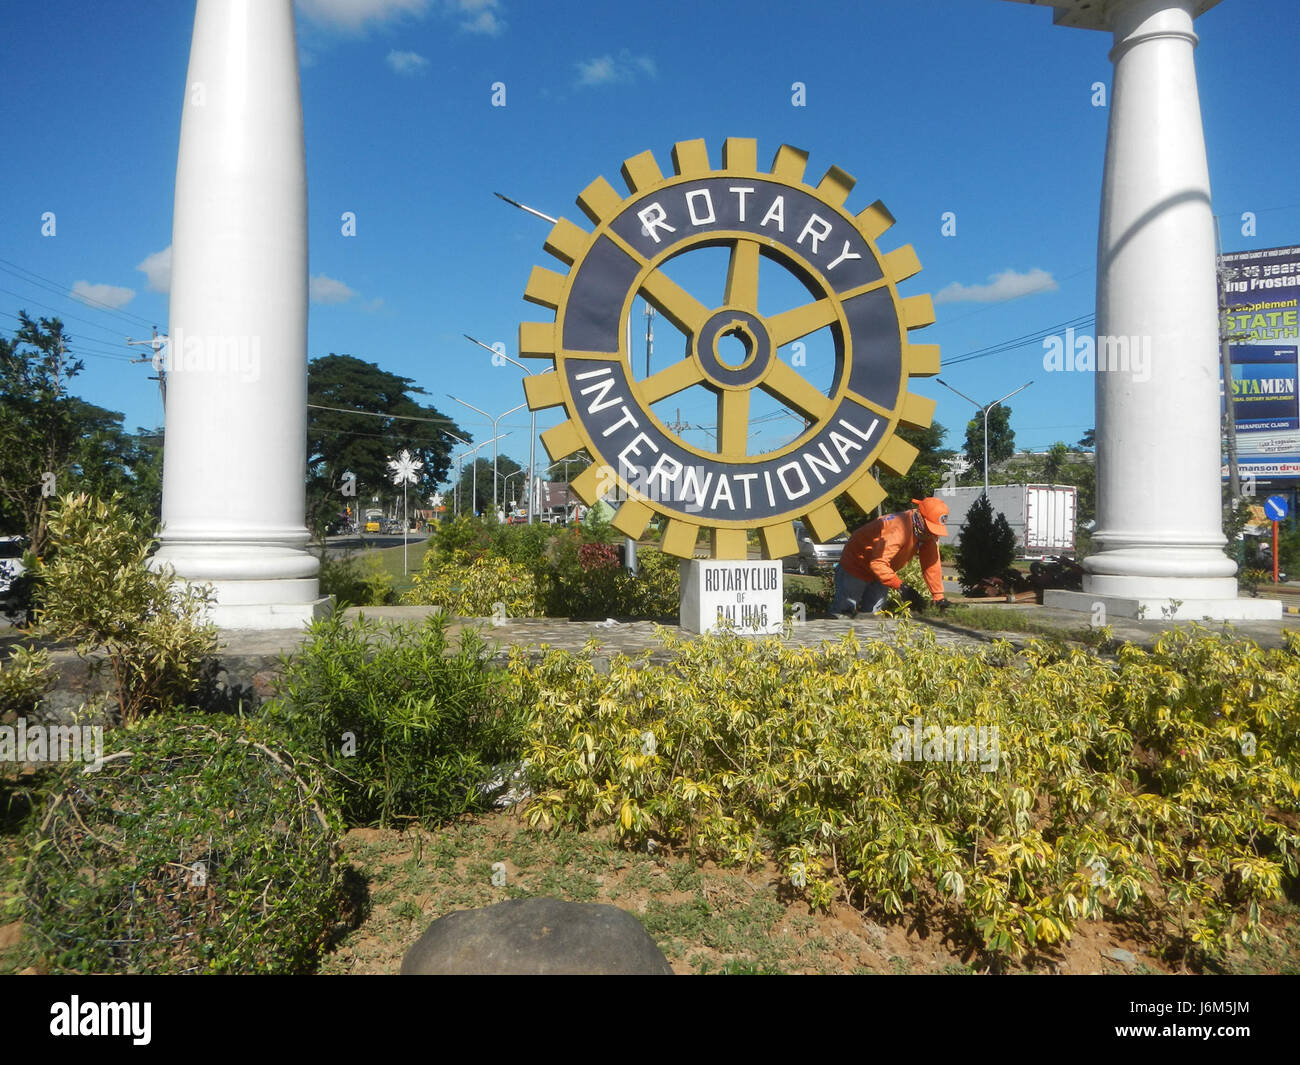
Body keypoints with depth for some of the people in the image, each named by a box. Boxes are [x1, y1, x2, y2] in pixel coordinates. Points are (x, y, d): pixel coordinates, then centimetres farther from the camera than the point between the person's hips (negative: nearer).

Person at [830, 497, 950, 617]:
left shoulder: (929, 534, -14)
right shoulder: (898, 530, -39)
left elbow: (932, 565, -10)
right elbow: (877, 563, -41)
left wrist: (939, 597, -14)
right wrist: (901, 586, -43)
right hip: (857, 561, -7)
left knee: (871, 612, 12)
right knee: (844, 611, -4)